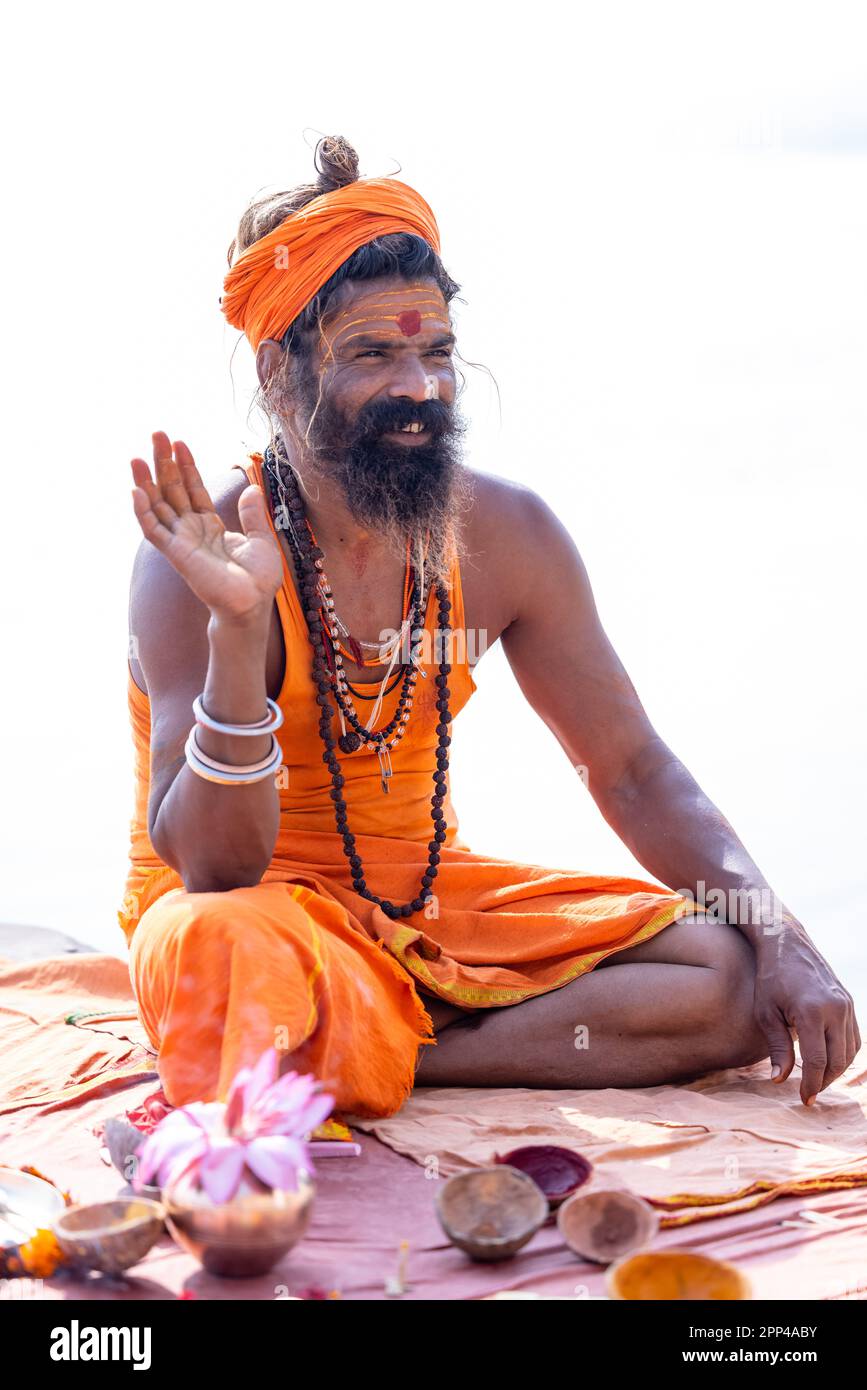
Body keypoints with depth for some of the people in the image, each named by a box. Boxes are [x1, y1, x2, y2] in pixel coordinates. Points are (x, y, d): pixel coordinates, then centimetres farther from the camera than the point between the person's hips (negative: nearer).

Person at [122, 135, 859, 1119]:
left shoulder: (507, 533, -4)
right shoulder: (196, 558, -18)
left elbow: (633, 771, 2)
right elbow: (214, 867, -23)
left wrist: (783, 944, -12)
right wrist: (238, 630, -38)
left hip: (429, 890, 6)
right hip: (255, 901, -5)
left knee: (735, 980, -15)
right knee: (222, 955, -42)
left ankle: (371, 1058, -16)